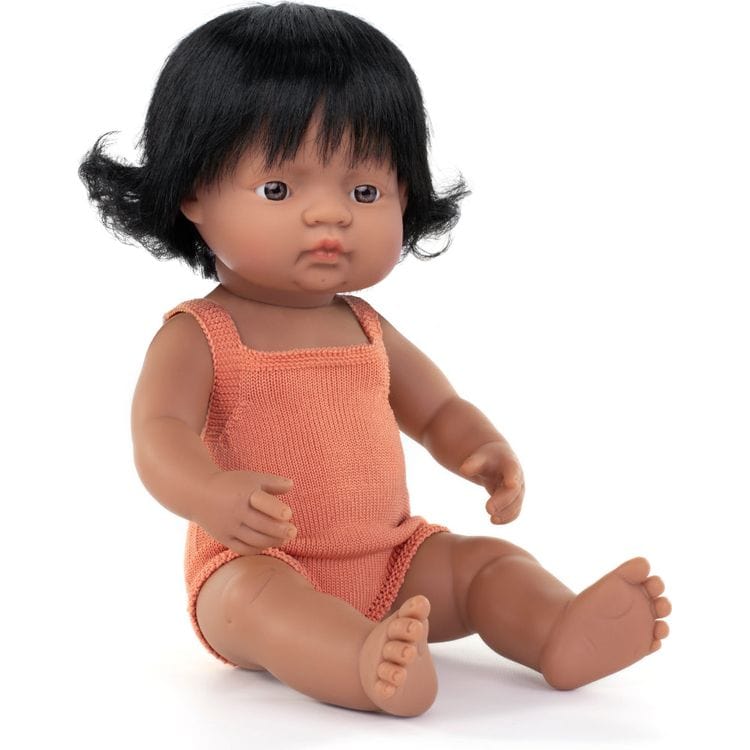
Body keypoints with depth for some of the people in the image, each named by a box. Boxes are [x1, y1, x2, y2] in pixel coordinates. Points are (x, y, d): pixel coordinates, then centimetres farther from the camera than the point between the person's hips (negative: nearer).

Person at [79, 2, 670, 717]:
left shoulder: (366, 330, 10)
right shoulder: (198, 335, -8)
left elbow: (438, 410, 19)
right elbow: (158, 431, -21)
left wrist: (488, 453, -5)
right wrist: (213, 494, -44)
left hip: (391, 558, 6)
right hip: (255, 562, -6)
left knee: (487, 560, -8)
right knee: (253, 593, -36)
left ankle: (562, 635, -32)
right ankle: (370, 665, -61)